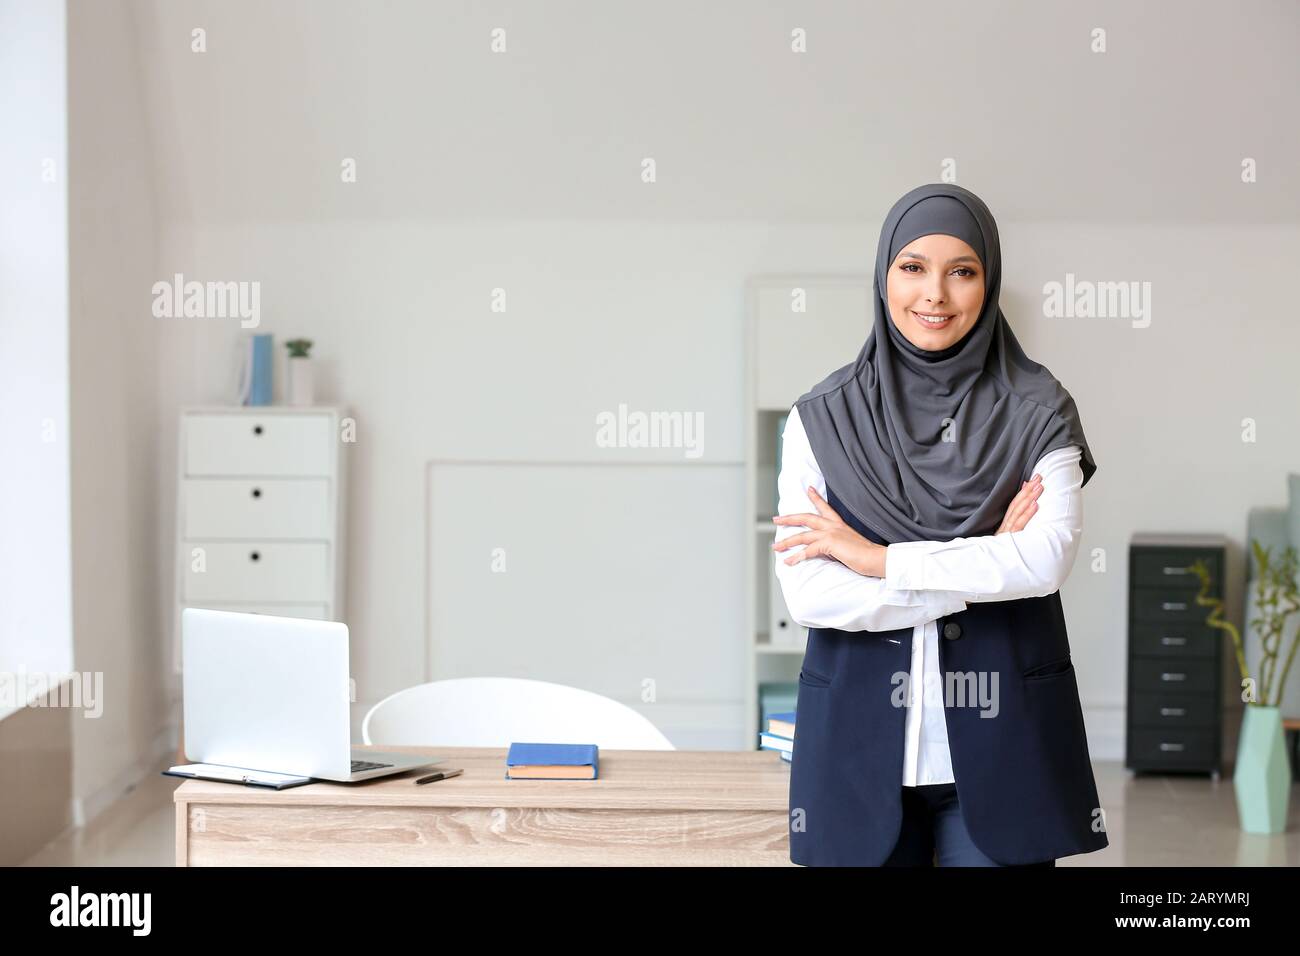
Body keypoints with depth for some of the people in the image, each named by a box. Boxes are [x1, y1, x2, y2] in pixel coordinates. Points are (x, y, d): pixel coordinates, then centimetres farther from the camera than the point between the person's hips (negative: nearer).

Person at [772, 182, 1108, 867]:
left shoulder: (1037, 411, 0)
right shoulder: (822, 419, 0)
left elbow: (1047, 559, -14)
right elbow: (806, 592, -10)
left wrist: (877, 557, -13)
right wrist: (986, 565, -11)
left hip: (1002, 740, 0)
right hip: (860, 735, 1)